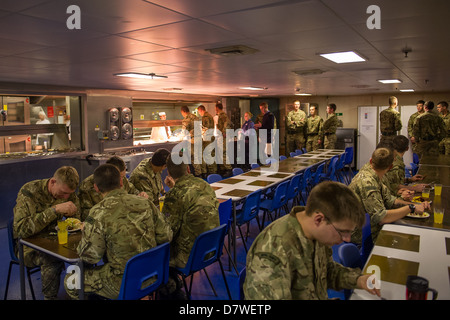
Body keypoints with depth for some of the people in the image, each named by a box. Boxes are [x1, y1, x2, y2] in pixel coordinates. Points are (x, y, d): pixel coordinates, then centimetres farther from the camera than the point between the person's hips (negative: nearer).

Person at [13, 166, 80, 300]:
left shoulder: (69, 194, -4)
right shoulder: (29, 192, -21)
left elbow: (76, 218, 10)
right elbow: (21, 229, -32)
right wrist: (55, 210, -39)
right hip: (29, 245, -5)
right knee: (52, 259, -34)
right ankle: (49, 297, -11)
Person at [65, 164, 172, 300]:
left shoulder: (99, 213, -19)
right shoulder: (144, 203, -6)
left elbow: (90, 256, -13)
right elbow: (166, 236, -1)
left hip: (123, 284, -5)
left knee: (70, 281, 14)